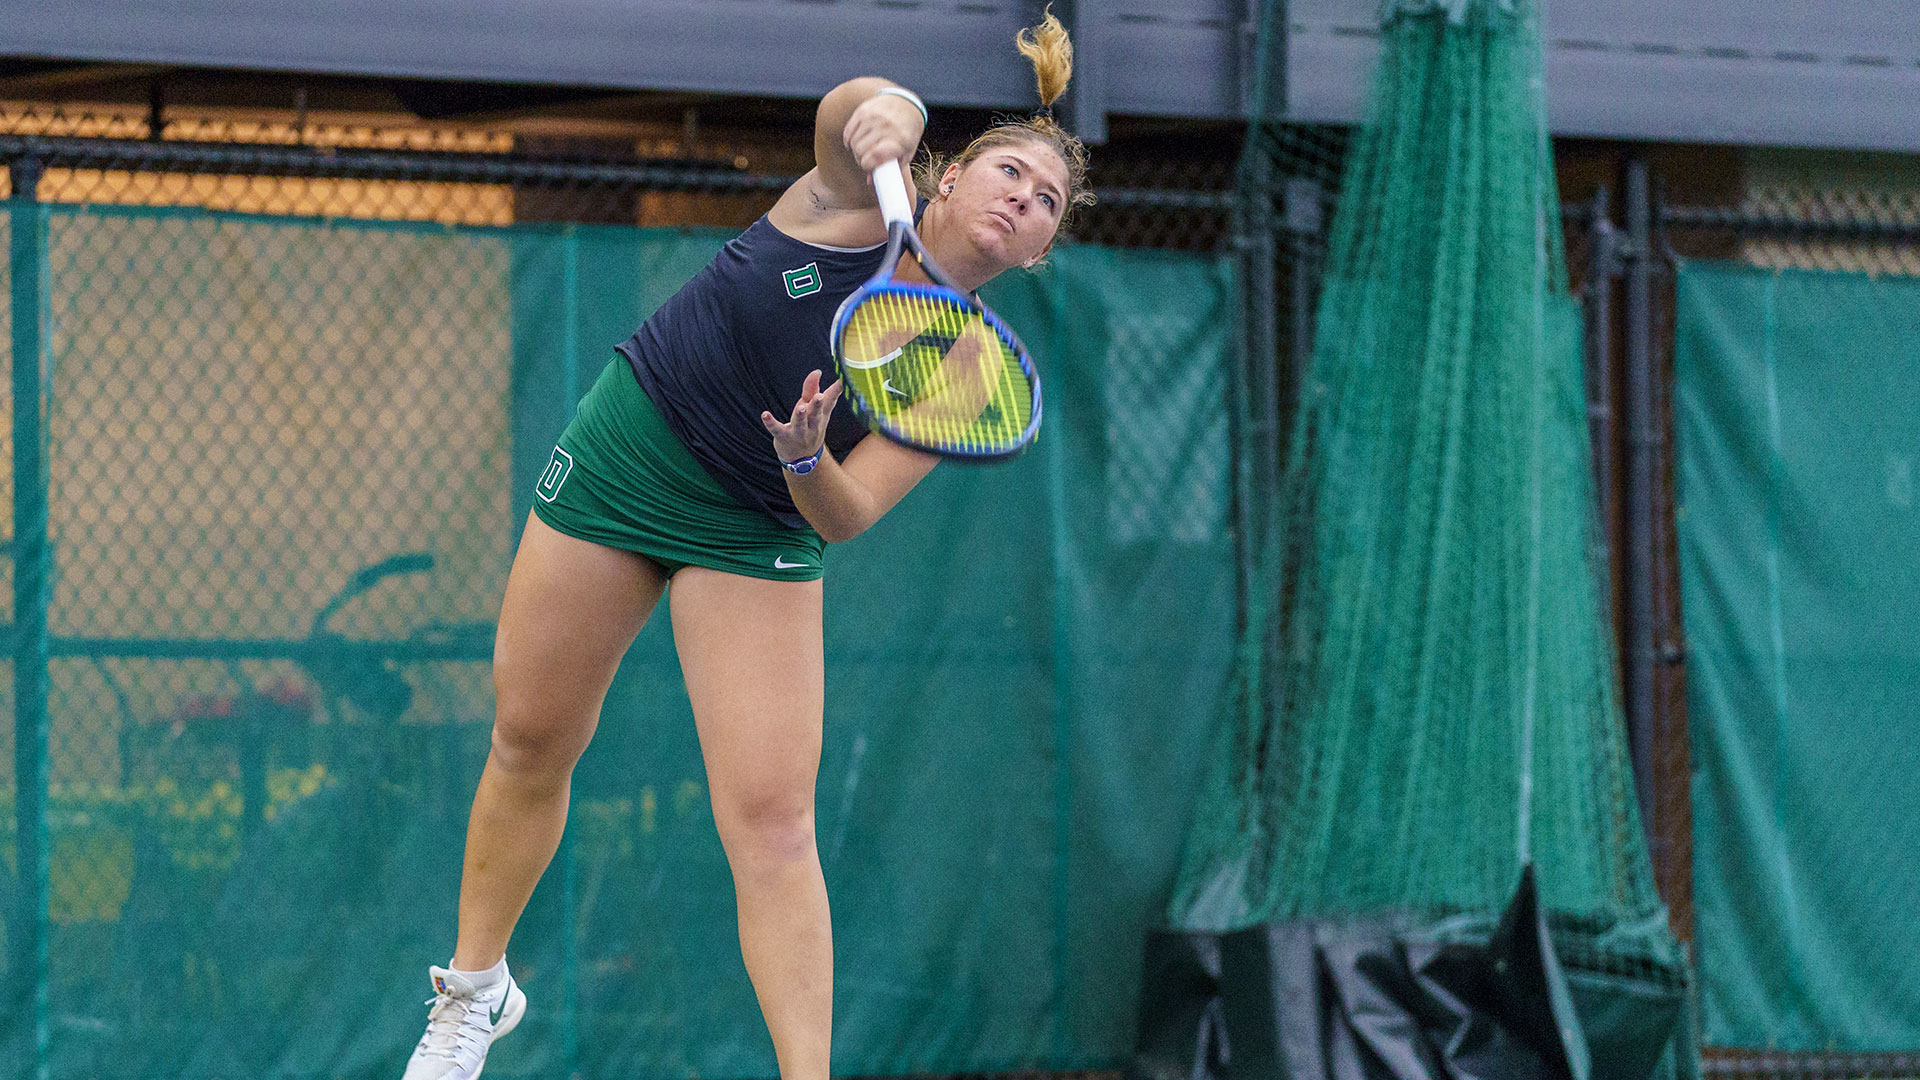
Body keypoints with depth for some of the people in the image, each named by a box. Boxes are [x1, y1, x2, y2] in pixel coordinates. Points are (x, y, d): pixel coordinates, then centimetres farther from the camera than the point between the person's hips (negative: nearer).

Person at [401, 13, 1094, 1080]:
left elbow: (847, 517, -18)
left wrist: (807, 463, -38)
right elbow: (845, 113, -34)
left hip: (756, 537, 0)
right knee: (533, 743, 10)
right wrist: (889, 107, -56)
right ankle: (474, 992, 33)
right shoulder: (860, 203, -13)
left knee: (771, 813, -14)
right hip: (621, 455, 0)